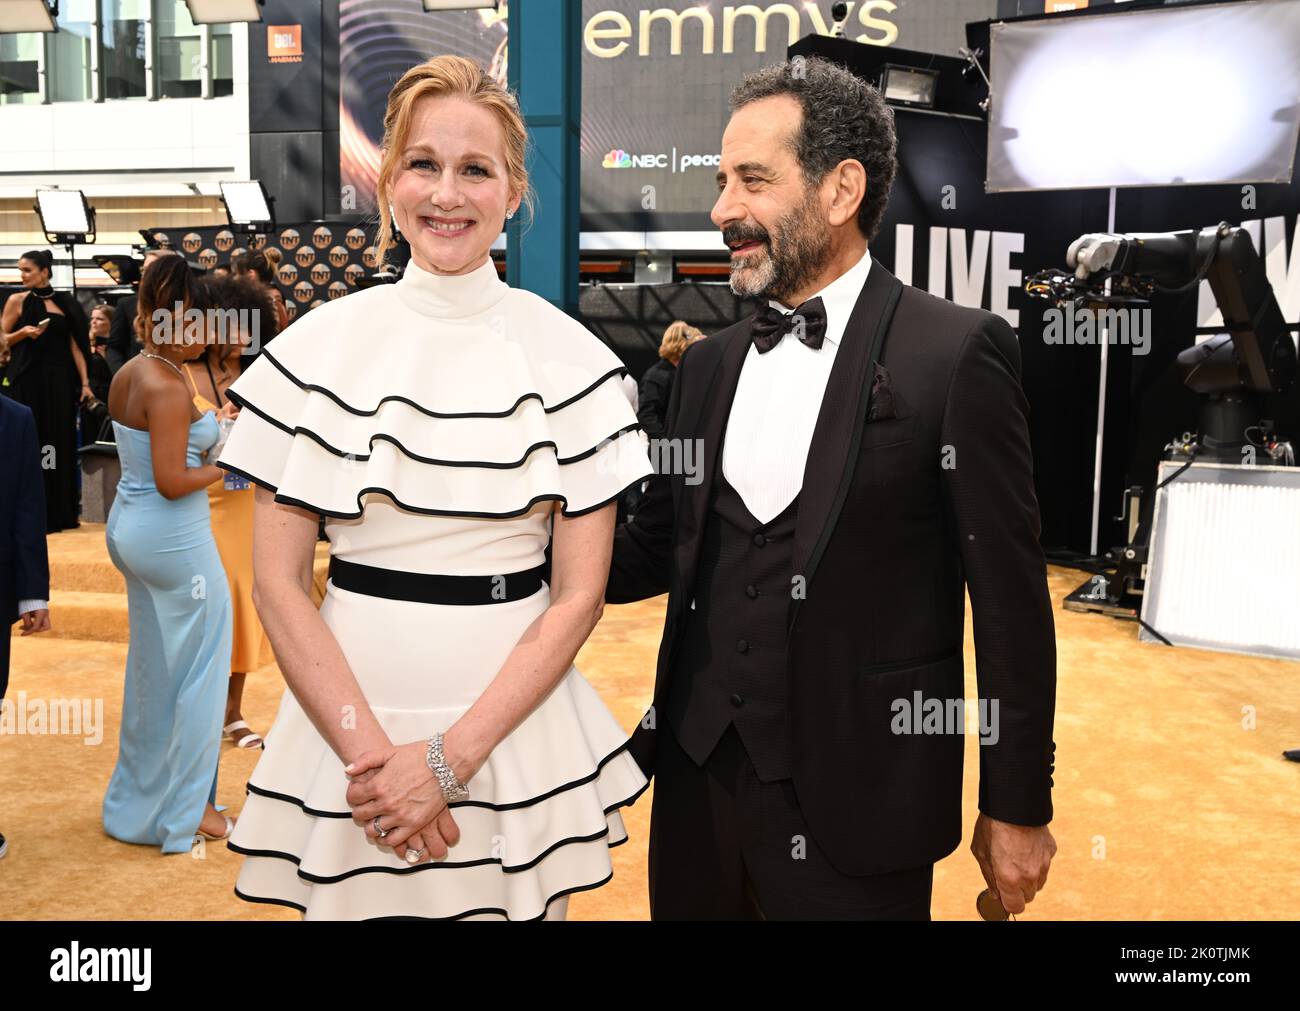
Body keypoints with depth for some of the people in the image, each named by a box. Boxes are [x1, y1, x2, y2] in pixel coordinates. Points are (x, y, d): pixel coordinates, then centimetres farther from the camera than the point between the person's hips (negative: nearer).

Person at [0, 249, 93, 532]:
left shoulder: (66, 303, 8)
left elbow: (75, 344, 5)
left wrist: (85, 382, -2)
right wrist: (24, 332, -16)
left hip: (60, 380, 3)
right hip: (29, 380, -3)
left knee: (62, 442, 6)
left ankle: (62, 511, 14)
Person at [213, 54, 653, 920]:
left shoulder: (573, 360, -4)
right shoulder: (321, 346, -2)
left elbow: (580, 595, -6)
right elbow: (278, 581, -2)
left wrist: (452, 756, -13)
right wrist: (368, 745, -11)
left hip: (514, 715, 0)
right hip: (349, 719, 1)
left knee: (511, 906, 16)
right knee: (355, 902, 17)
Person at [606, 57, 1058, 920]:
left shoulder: (956, 353, -10)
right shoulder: (711, 365, 7)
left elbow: (1010, 597, -8)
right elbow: (658, 549, 10)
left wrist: (1018, 804, -4)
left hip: (856, 794, -5)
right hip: (699, 773, 5)